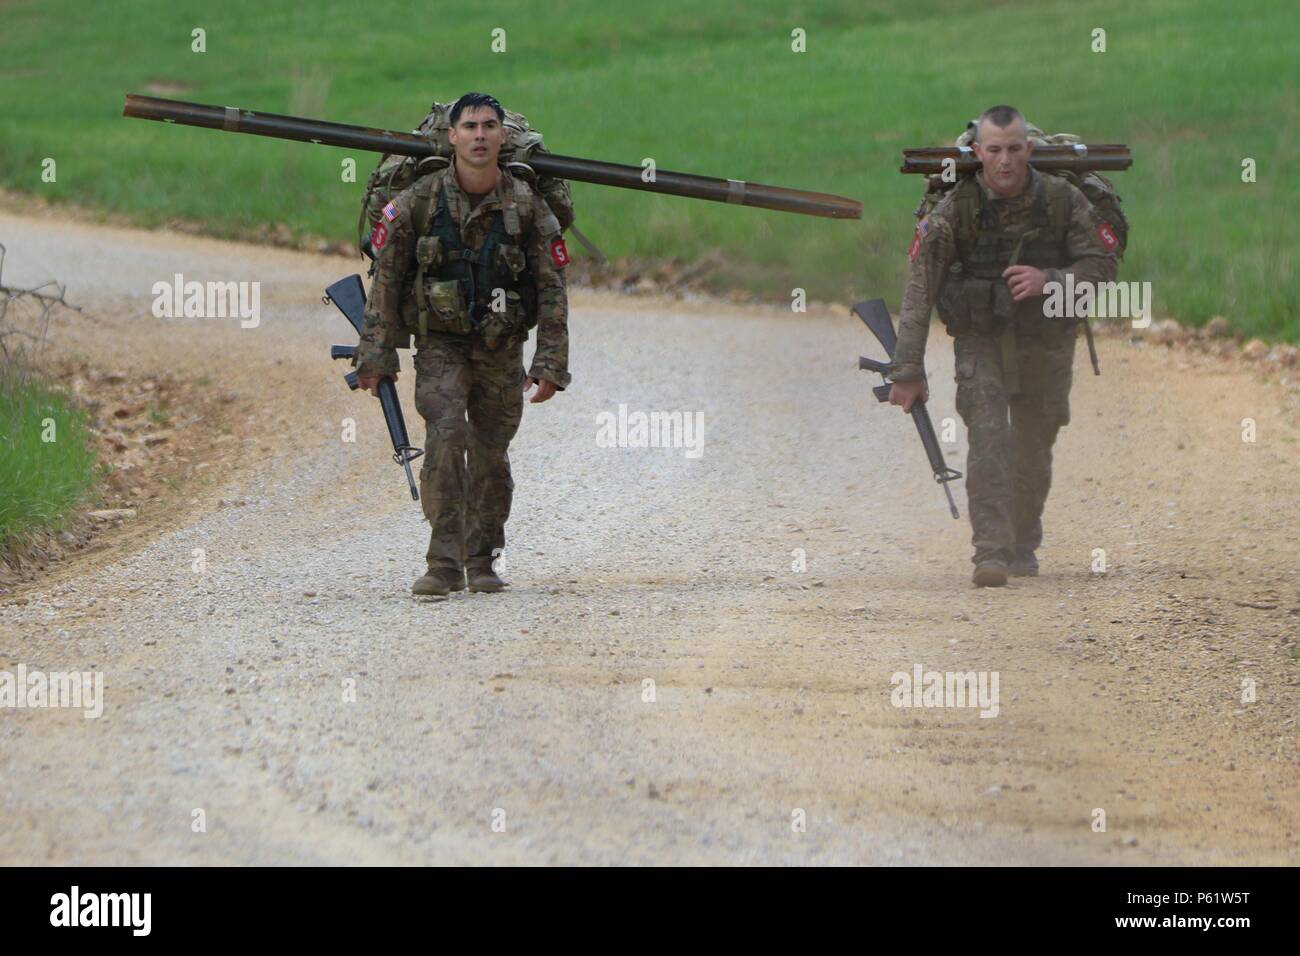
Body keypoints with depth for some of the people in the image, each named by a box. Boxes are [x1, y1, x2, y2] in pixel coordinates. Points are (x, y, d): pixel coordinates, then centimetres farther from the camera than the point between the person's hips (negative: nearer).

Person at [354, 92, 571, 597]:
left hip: (501, 347, 2)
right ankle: (444, 563, -18)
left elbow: (551, 288, 0)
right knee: (445, 436, -19)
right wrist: (377, 352, -4)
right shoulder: (419, 199, -7)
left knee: (490, 453, 5)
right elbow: (385, 277, -1)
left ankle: (481, 562, 20)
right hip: (440, 342, -2)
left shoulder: (526, 205, -4)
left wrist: (551, 362, -5)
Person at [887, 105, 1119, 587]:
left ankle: (1024, 544, 33)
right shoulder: (955, 210, -17)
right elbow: (919, 291, -17)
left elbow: (1103, 266, -10)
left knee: (1034, 448, 12)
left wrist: (1048, 280, -29)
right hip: (981, 342, -2)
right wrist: (907, 370, -21)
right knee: (988, 438, -18)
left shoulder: (1063, 200, -14)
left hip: (1046, 343, 2)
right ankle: (991, 553, -21)